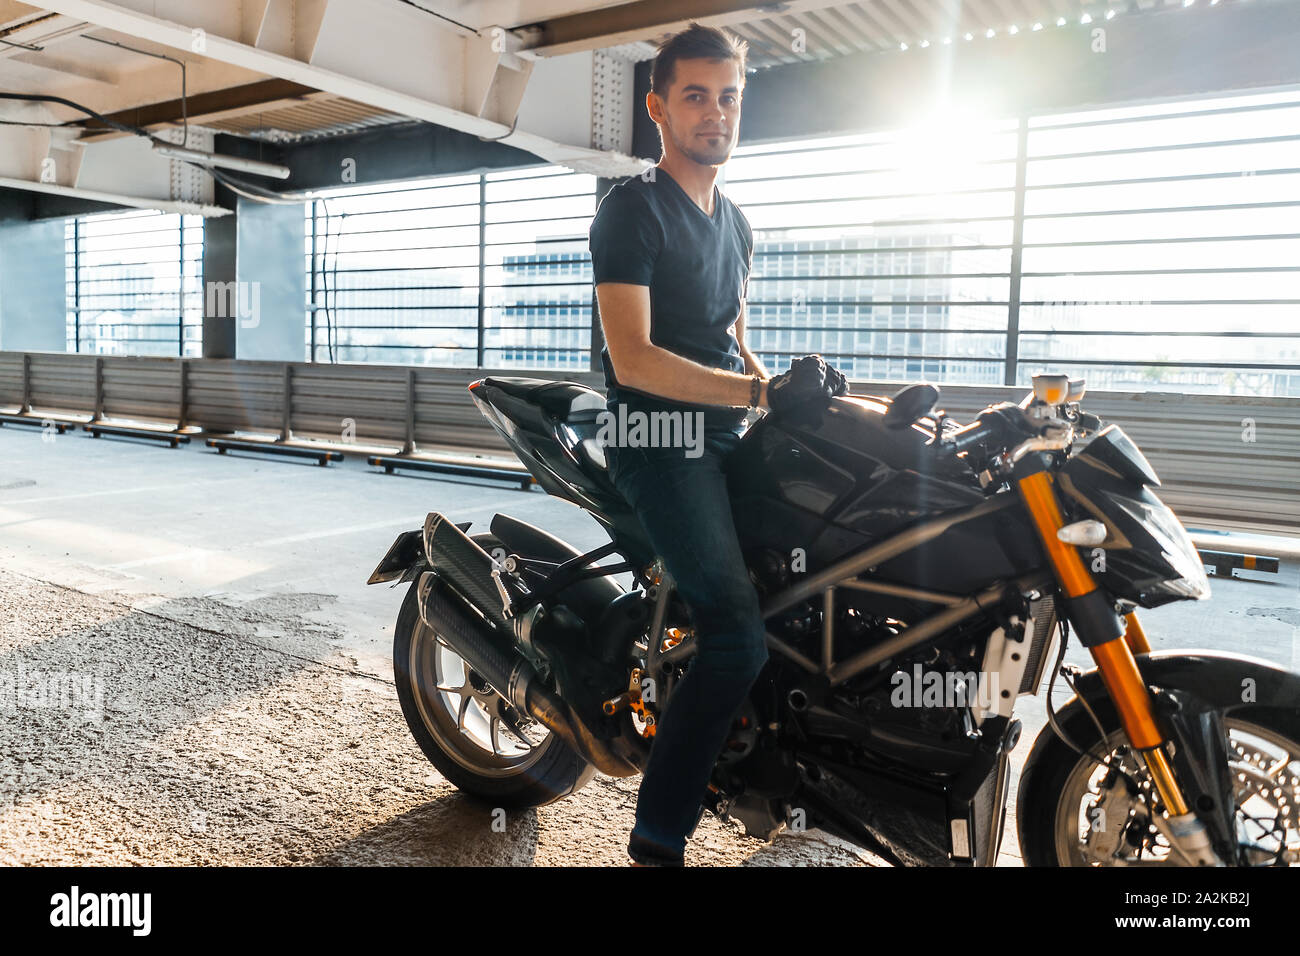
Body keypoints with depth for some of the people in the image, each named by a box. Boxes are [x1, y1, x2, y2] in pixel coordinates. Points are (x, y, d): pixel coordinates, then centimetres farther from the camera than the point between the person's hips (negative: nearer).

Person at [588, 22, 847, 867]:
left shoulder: (736, 223, 21)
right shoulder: (633, 210, -5)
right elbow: (633, 359, -17)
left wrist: (788, 387, 8)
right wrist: (762, 392, -22)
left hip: (729, 439, 8)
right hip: (661, 441, -8)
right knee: (740, 639, -19)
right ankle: (657, 840, -8)